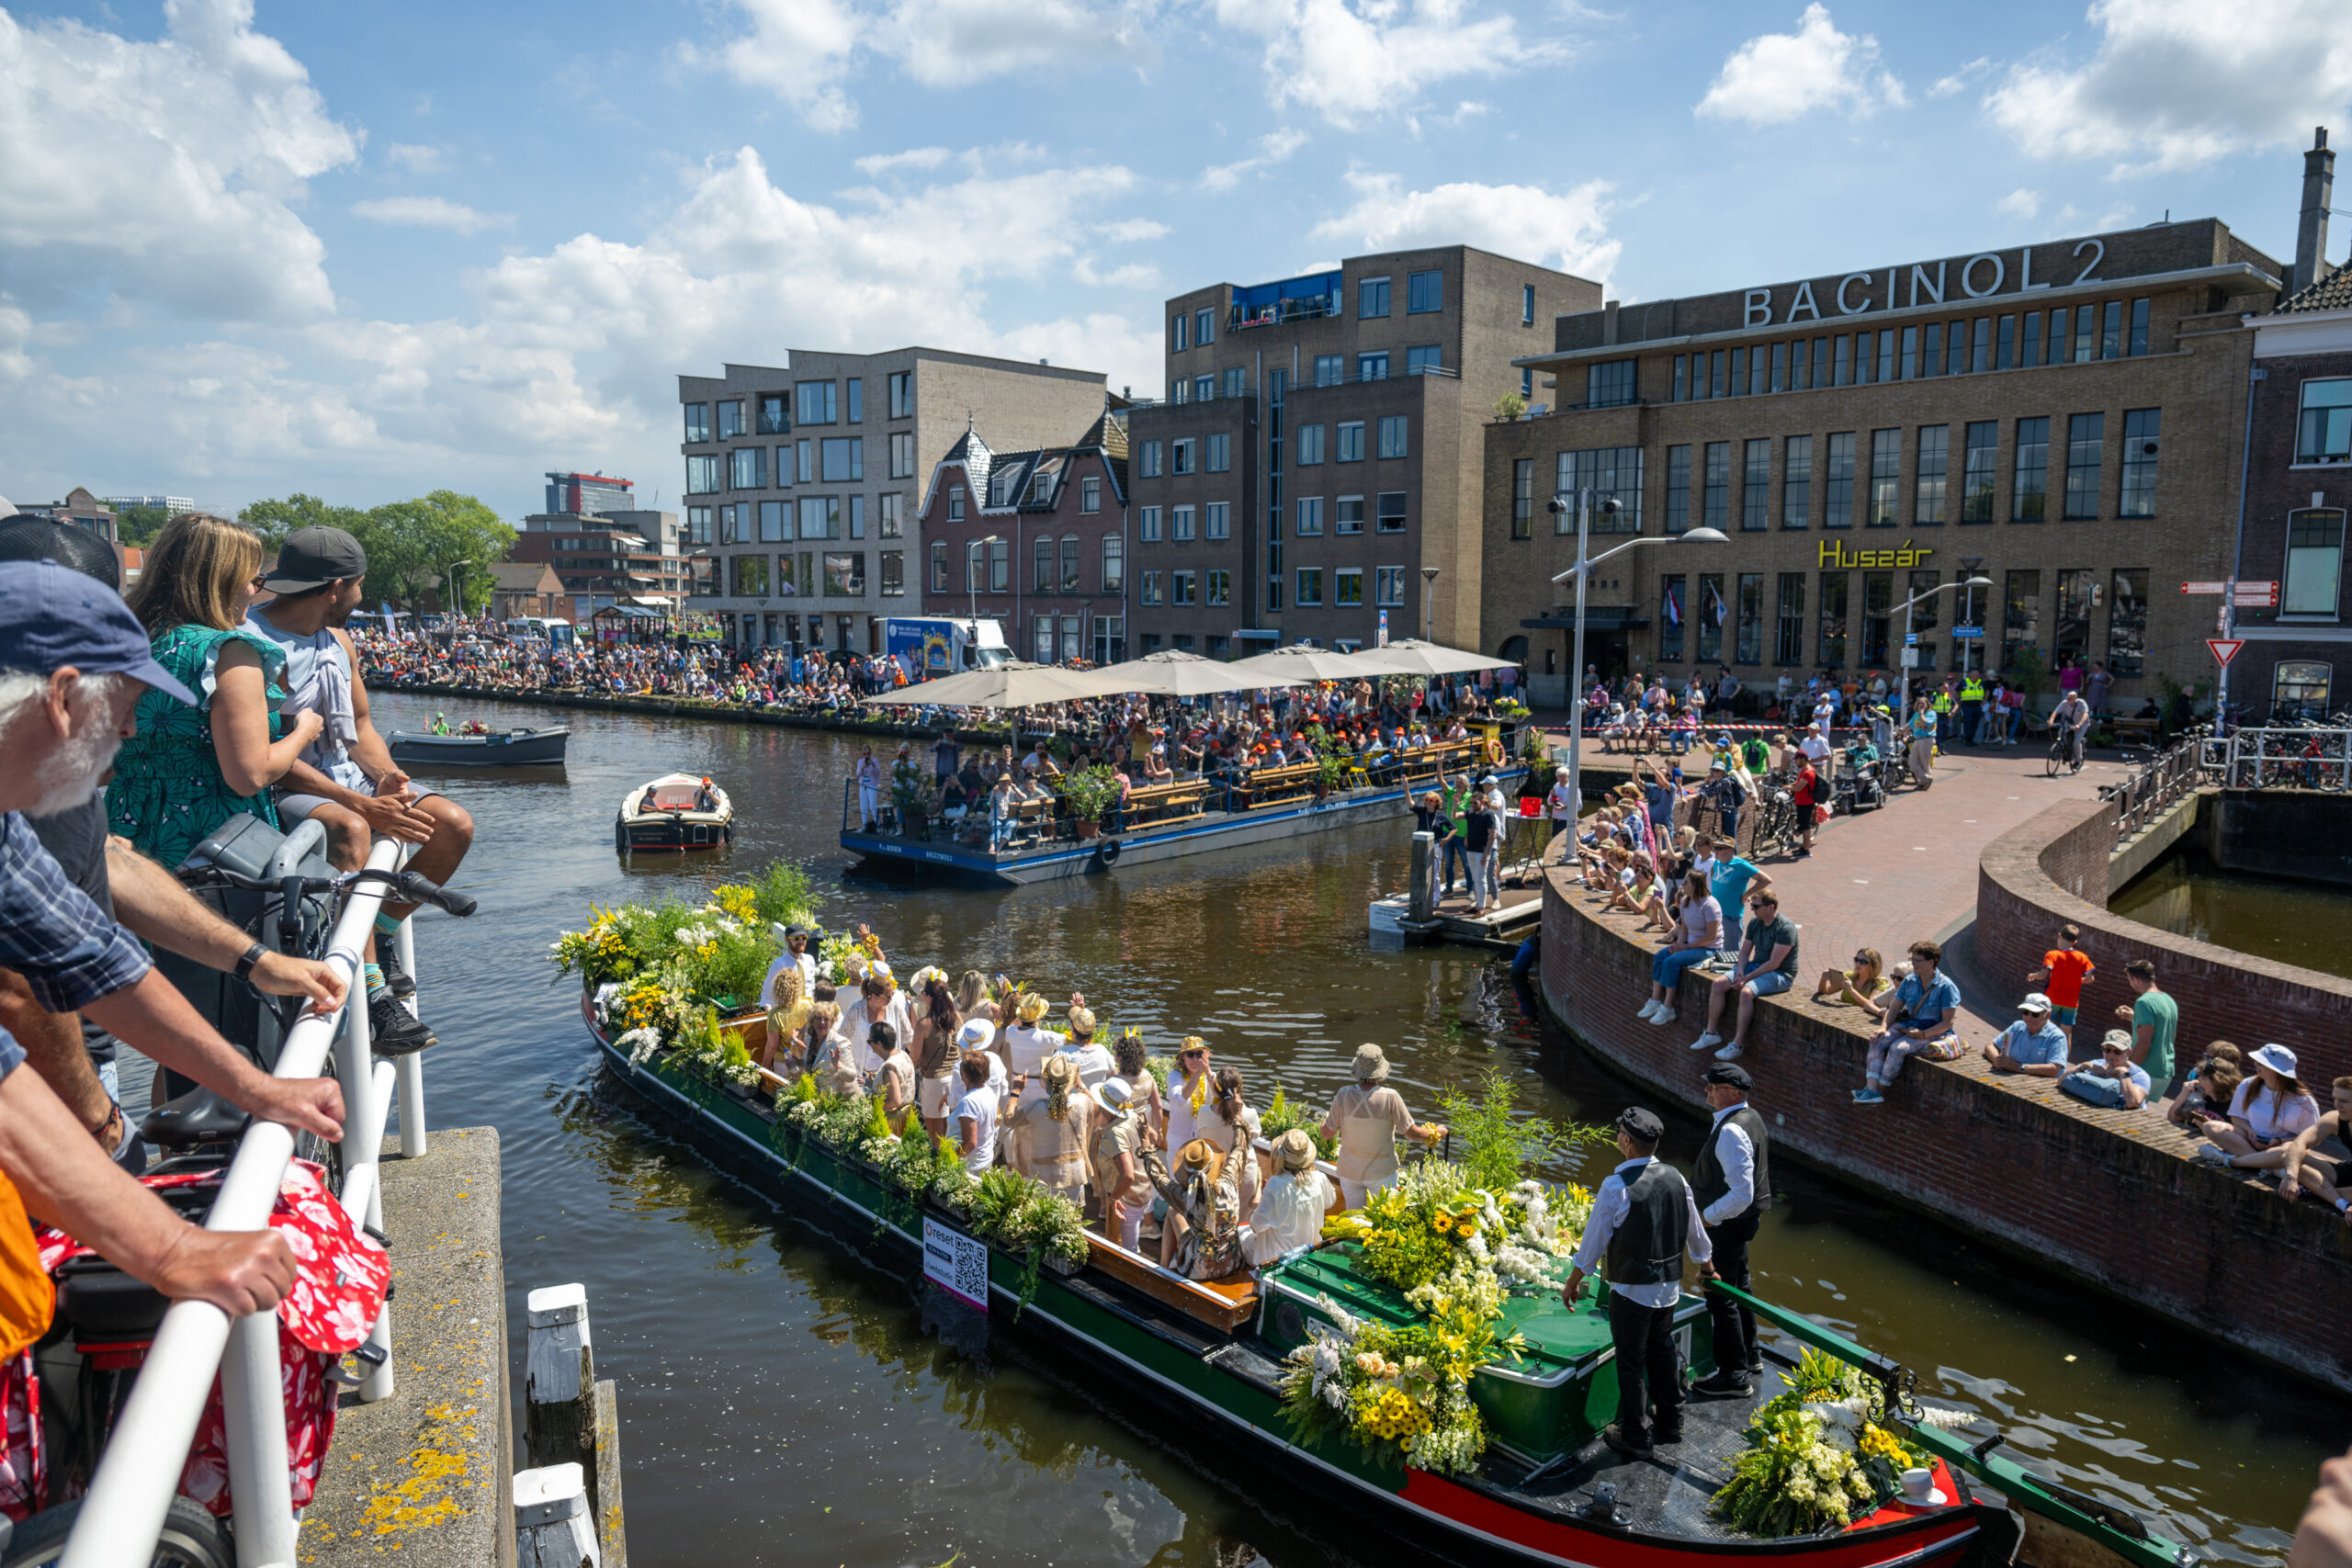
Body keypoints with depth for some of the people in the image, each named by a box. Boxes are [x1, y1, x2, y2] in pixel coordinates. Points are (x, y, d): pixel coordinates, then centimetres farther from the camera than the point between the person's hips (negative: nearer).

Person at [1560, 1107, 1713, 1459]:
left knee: (1631, 1362, 7)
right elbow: (1695, 1232, 11)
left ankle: (1636, 1437, 18)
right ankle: (1670, 1423, 37)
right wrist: (1706, 1266, 30)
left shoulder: (1616, 1186, -21)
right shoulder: (1675, 1178, -2)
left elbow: (1594, 1241, -14)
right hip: (1670, 1285, 7)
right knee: (1662, 1352, 24)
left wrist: (1573, 1283, -1)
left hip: (1631, 1290, -7)